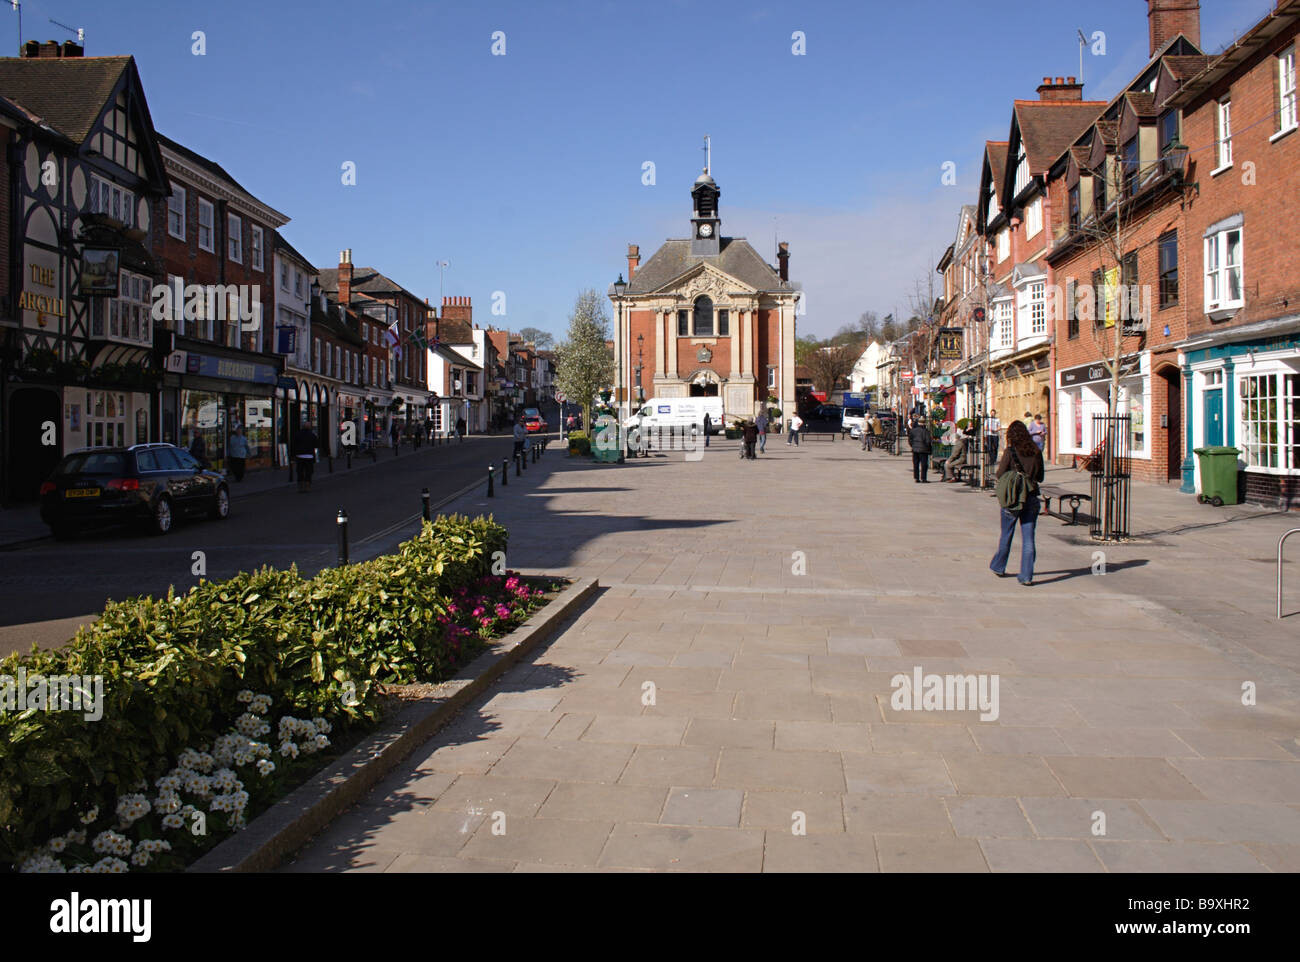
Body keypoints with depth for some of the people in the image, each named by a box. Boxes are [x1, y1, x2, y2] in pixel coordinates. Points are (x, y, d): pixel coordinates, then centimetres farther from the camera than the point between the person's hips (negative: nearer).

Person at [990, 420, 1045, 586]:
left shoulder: (1010, 451, -9)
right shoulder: (1036, 452, 3)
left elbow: (1000, 474, -6)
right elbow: (1040, 477, 10)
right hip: (1032, 498, 3)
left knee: (1006, 535, 13)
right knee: (1028, 538, 4)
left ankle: (998, 566, 30)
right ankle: (1026, 575, 2)